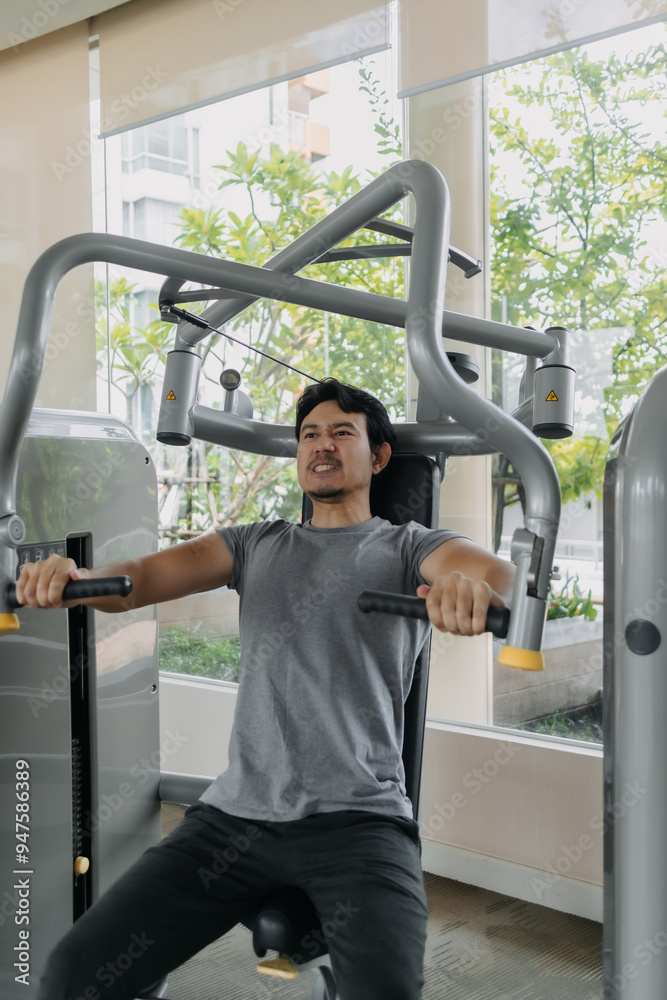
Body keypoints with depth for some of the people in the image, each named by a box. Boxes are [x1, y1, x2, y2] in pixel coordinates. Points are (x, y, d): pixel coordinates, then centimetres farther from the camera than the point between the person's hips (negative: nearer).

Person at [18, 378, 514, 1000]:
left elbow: (494, 571, -11)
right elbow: (147, 575, 7)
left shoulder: (406, 546, 9)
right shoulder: (259, 544, 20)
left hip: (357, 817, -3)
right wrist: (73, 577, -16)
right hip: (236, 812, 4)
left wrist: (471, 585, -37)